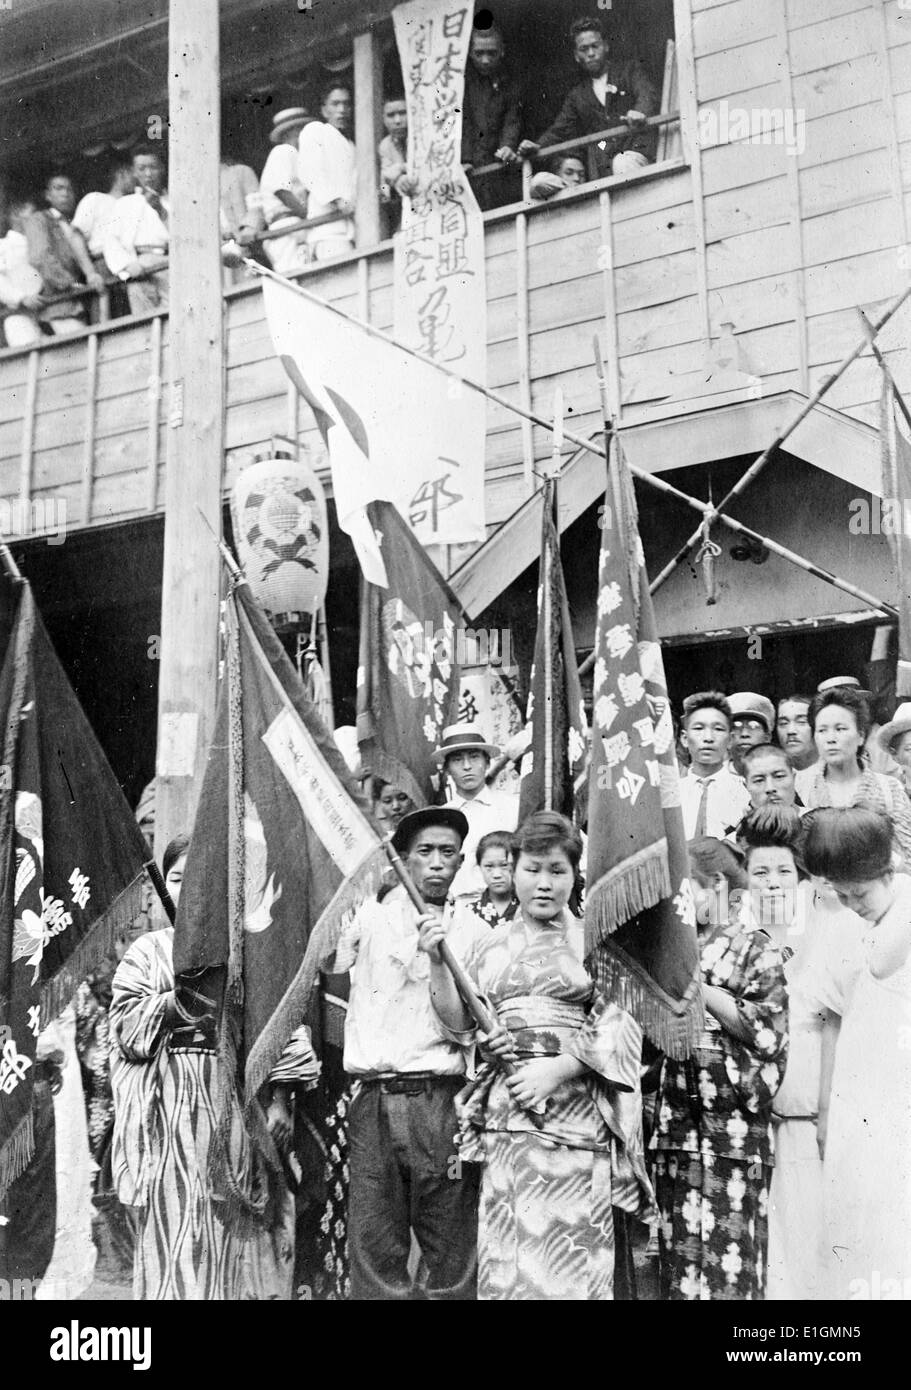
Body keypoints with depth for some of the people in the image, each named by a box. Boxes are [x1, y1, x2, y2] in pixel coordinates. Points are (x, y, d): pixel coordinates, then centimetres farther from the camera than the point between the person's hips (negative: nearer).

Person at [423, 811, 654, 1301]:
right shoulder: (486, 944, 14)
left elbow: (618, 1028, -1)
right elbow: (461, 1026, 8)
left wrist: (557, 1068, -13)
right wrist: (436, 962, -7)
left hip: (577, 1107, -2)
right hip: (506, 1110, 2)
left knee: (572, 1250, -5)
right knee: (509, 1247, -2)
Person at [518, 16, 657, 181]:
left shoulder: (630, 70, 16)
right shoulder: (577, 96, 26)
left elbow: (647, 95, -2)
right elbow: (559, 130, 21)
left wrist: (639, 113, -27)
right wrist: (537, 146, -2)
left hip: (636, 148, -3)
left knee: (623, 164, -36)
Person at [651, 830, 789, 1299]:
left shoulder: (755, 947, 0)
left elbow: (768, 1031, -12)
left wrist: (697, 989, -11)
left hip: (731, 1124, -6)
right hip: (675, 1119, 6)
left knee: (726, 1253, -6)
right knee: (677, 1253, 8)